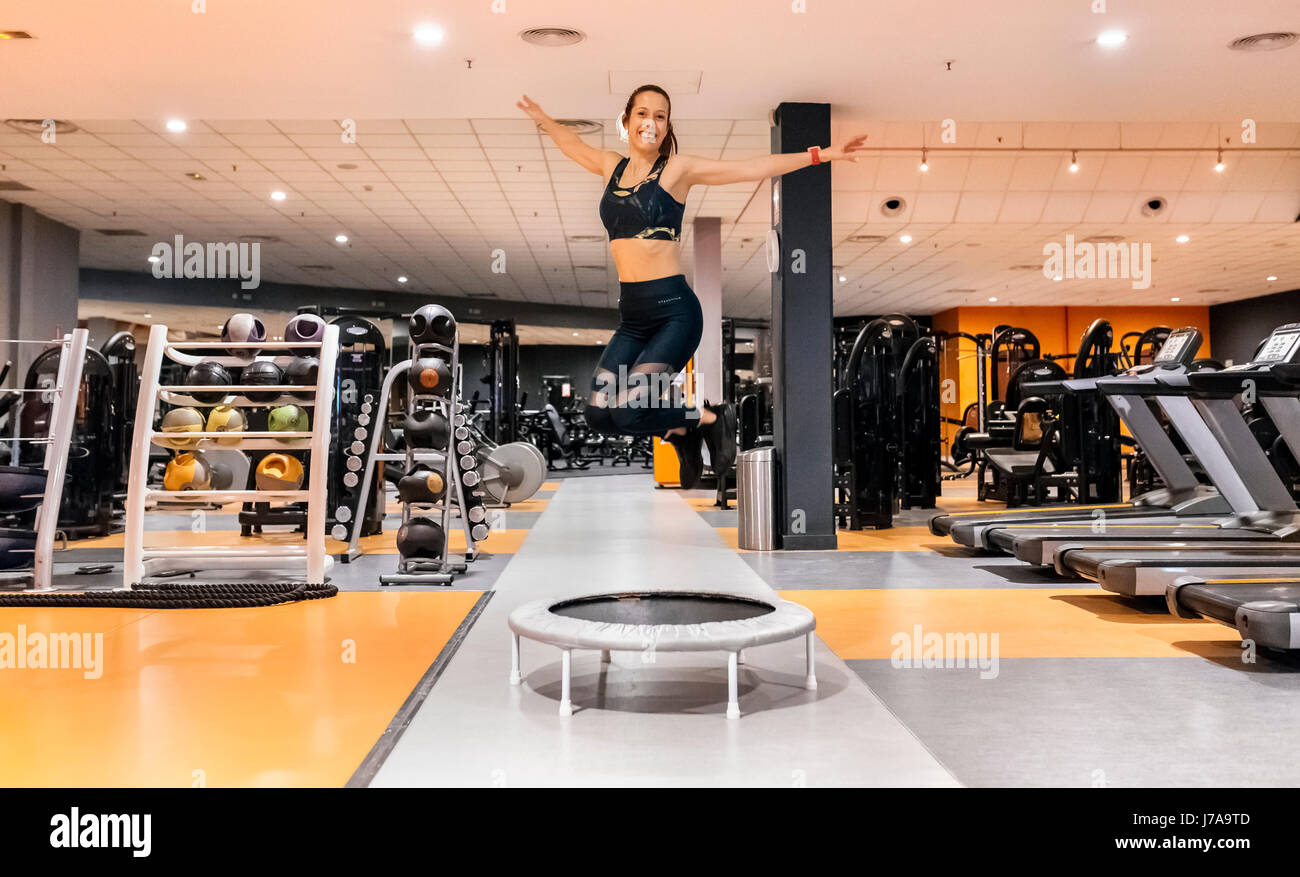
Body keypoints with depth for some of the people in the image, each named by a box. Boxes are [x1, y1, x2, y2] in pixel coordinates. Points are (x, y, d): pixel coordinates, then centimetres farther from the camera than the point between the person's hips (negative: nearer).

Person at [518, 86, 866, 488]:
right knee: (599, 414, -2)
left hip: (673, 310, -6)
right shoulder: (612, 166, 11)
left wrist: (820, 154, -8)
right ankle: (683, 431, 23)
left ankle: (711, 418, 10)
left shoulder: (678, 169, -2)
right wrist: (542, 118, 42)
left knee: (628, 411, -17)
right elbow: (573, 144, 32)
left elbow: (755, 168, -5)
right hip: (631, 314, 6)